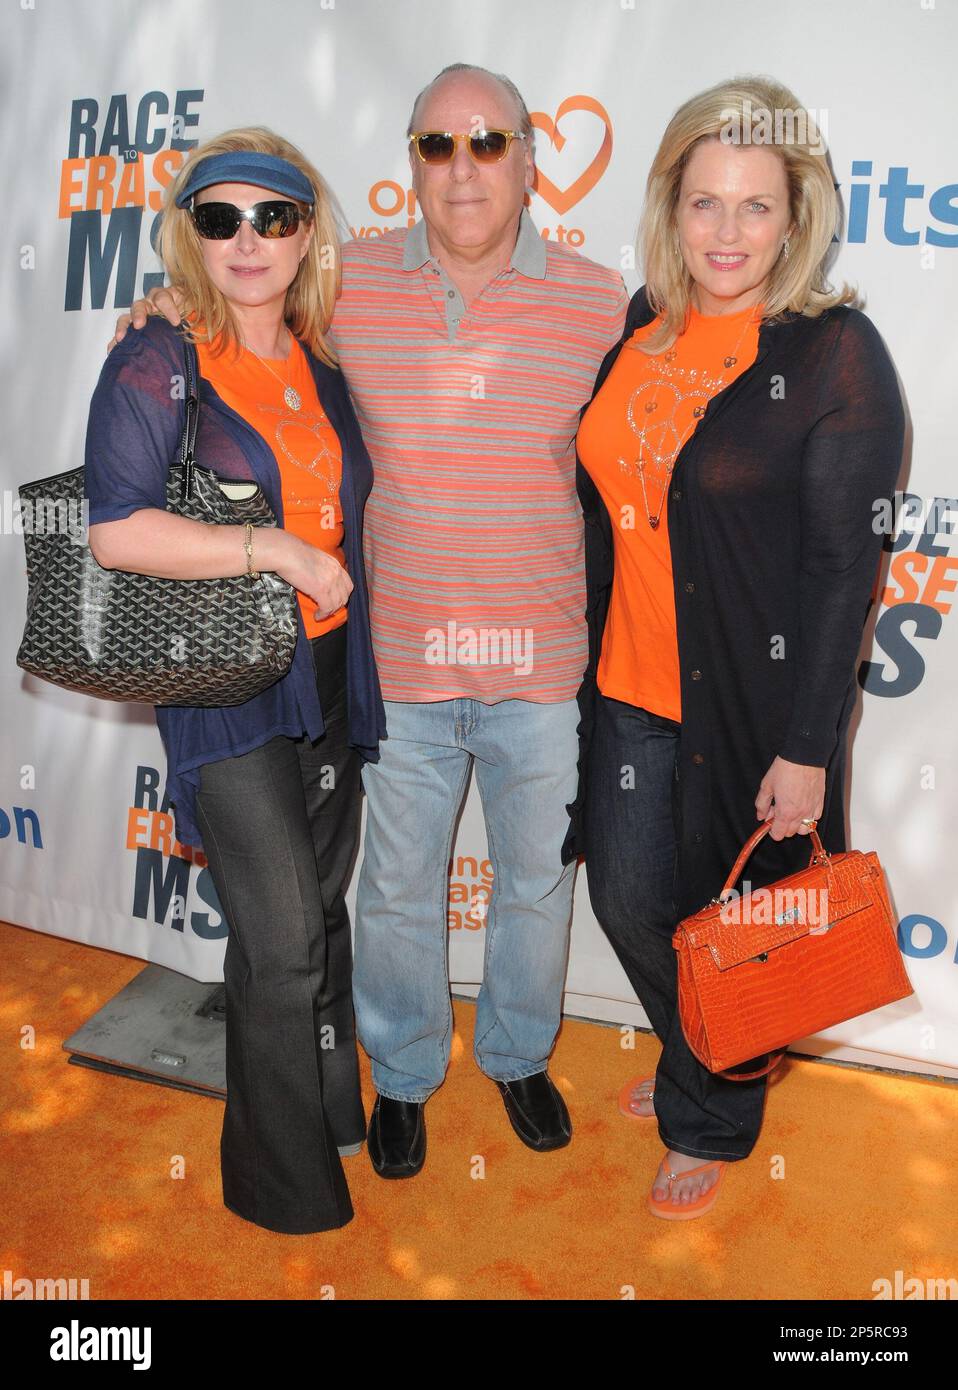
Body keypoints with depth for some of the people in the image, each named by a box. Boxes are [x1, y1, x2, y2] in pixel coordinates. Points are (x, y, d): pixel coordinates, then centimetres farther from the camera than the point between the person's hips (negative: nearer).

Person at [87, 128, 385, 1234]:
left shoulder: (321, 361, 10)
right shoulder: (157, 364, -9)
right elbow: (115, 533, -18)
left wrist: (329, 565, 9)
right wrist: (274, 549, -21)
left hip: (328, 675, 6)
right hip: (222, 687, -6)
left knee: (319, 914, 16)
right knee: (282, 943, -5)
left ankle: (332, 1111, 38)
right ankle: (285, 1183, 18)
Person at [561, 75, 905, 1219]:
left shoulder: (834, 354, -13)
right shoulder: (640, 327, 5)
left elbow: (844, 565, -14)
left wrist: (805, 747, -16)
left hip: (750, 698, -6)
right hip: (630, 685, 6)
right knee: (628, 899, 17)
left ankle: (712, 1123, 39)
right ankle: (689, 1067, 48)